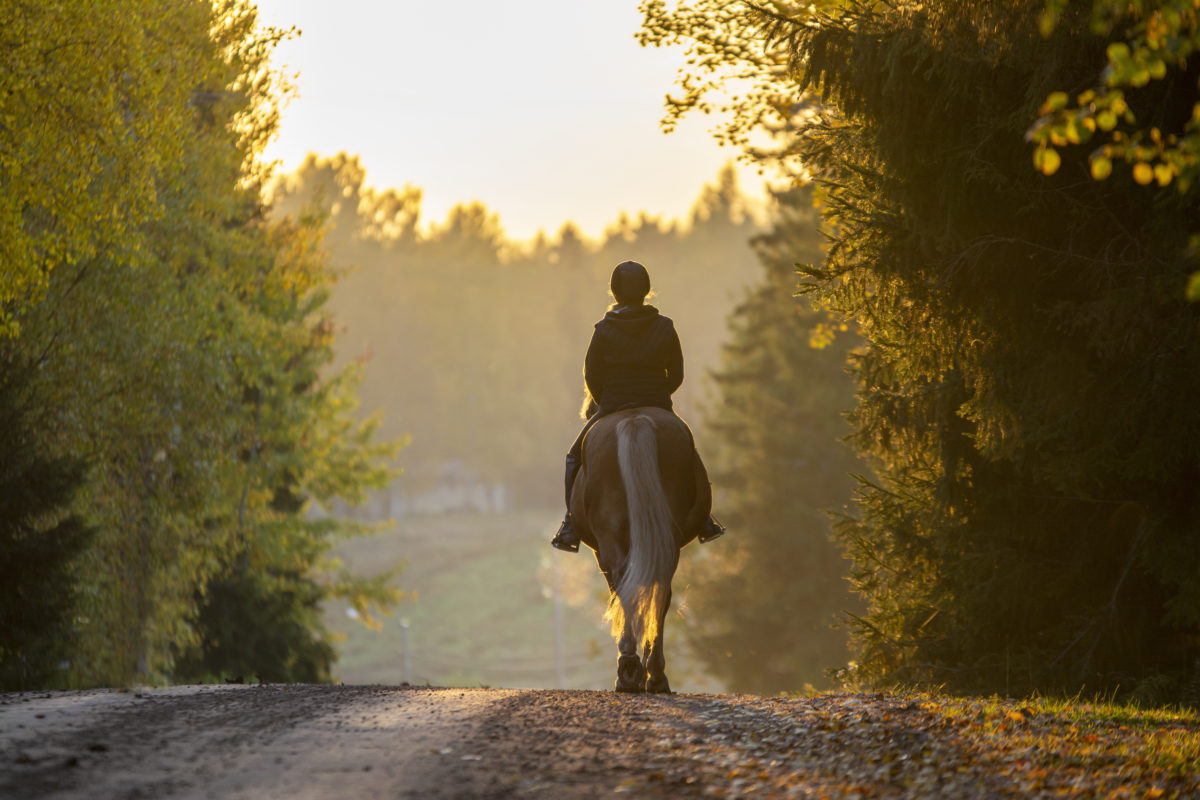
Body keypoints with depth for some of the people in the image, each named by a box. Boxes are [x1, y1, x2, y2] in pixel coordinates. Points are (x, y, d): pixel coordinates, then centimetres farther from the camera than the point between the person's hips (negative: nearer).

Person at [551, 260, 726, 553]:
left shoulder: (604, 330, -10)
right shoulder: (665, 328, -3)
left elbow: (592, 377, -5)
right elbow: (677, 375, 2)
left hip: (612, 408, -2)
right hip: (659, 408, 2)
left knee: (576, 457, 17)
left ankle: (571, 529, 4)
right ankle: (703, 521, 24)